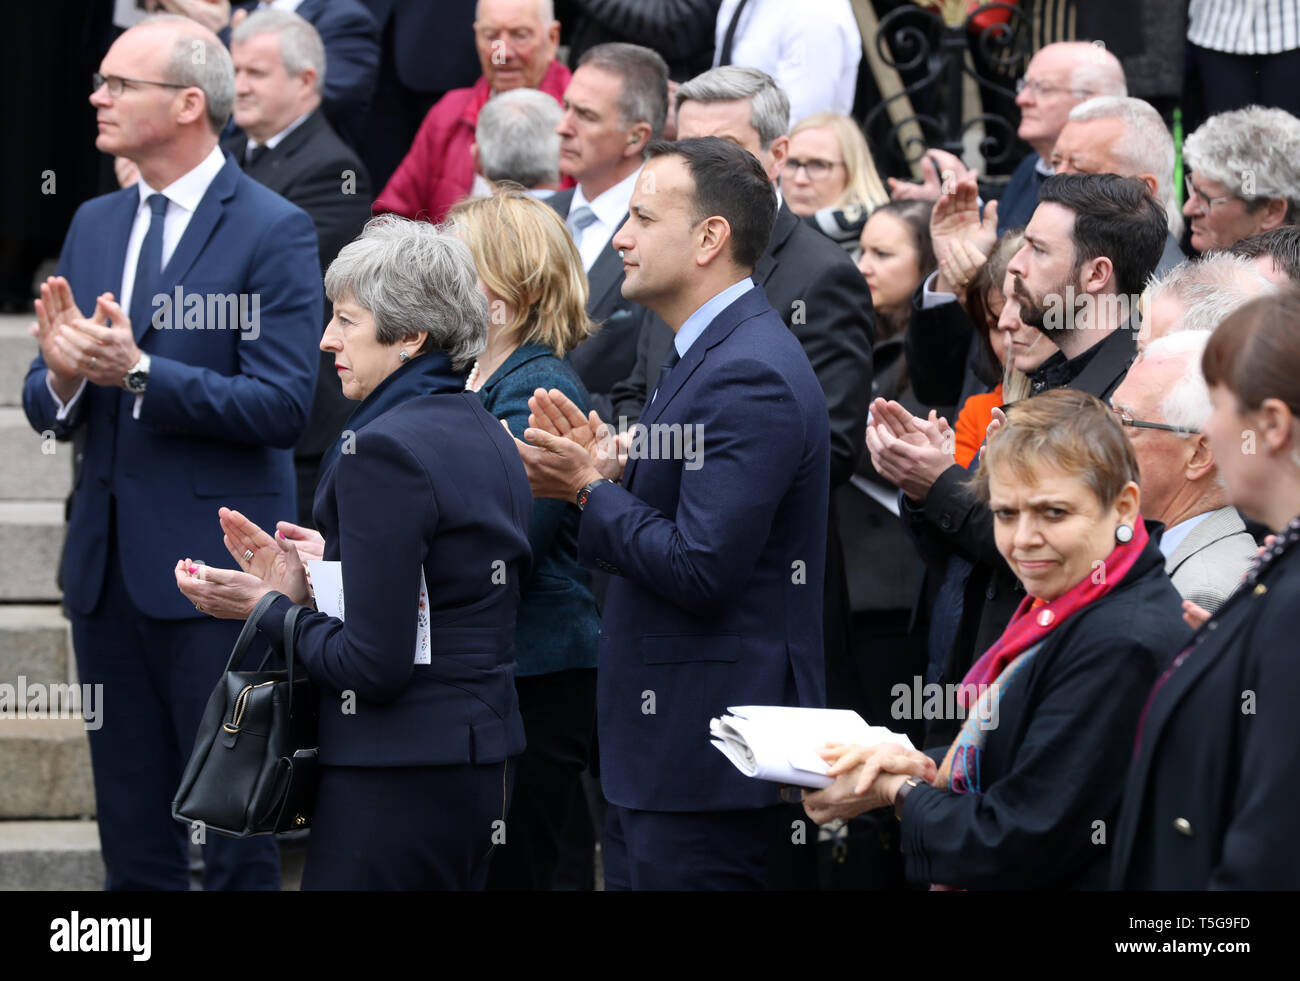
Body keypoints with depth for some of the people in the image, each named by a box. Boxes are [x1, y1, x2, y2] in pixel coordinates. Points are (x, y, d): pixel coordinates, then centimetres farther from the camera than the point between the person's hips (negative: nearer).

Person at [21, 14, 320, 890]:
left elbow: (282, 406, -17)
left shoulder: (273, 231, -9)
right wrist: (62, 375, -12)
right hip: (108, 561, 7)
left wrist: (137, 371, -24)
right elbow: (48, 409, 11)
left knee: (236, 833, 0)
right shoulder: (94, 225, 12)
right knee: (132, 832, 12)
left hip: (212, 571, -7)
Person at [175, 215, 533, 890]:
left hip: (399, 779, -9)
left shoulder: (383, 449, -16)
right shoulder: (490, 437, 11)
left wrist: (269, 609, -5)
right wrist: (311, 586, 11)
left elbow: (374, 664, -19)